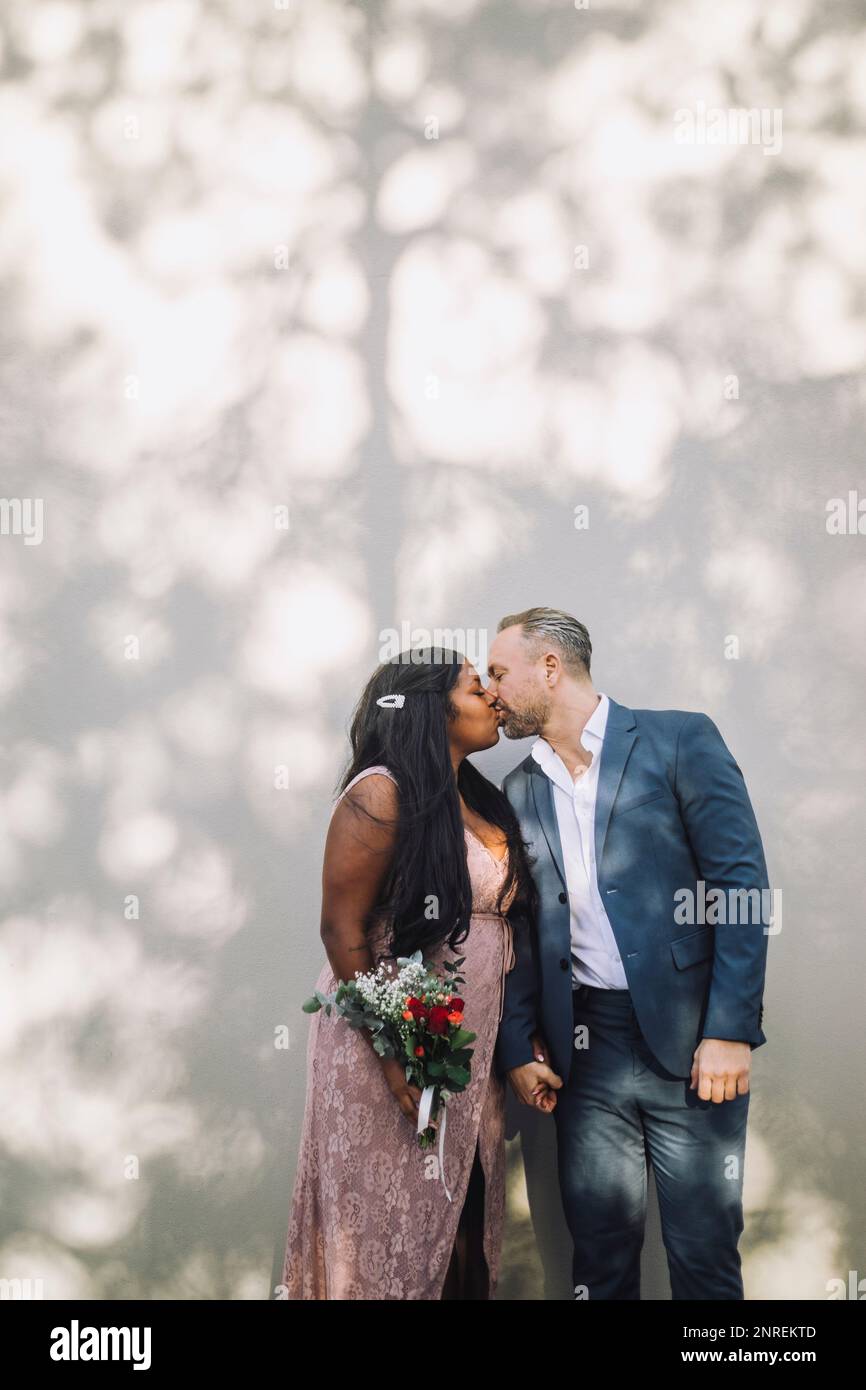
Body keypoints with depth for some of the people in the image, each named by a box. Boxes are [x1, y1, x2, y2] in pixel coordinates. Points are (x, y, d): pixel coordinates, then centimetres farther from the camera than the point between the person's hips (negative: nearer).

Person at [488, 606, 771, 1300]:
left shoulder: (679, 739, -2)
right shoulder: (522, 788, 13)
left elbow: (742, 886, -7)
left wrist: (731, 1031, -14)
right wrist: (518, 1049, 7)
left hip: (690, 1040, -4)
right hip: (584, 1049, 4)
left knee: (703, 1253, 2)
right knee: (600, 1249, 9)